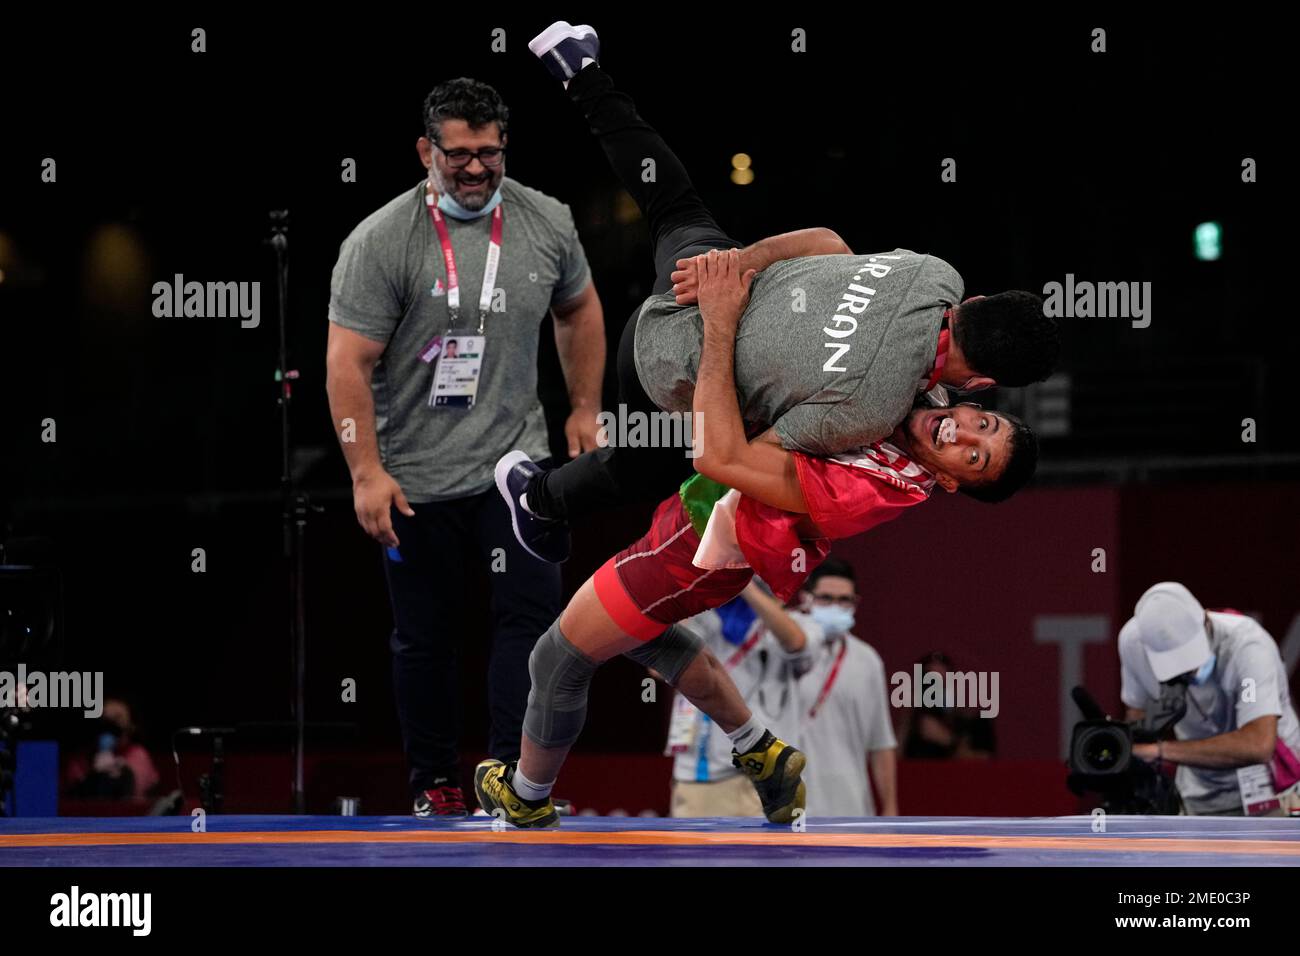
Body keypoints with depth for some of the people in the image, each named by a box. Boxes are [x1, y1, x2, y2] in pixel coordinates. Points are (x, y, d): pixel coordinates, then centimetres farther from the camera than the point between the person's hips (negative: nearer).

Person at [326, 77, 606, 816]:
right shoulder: (381, 242, -12)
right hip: (418, 477, -2)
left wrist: (585, 410, 16)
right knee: (428, 634, 8)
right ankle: (435, 781, 22)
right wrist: (367, 472, -17)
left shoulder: (546, 223, 1)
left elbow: (580, 309, 19)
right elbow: (349, 362, -13)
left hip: (515, 461, 2)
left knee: (532, 607, -13)